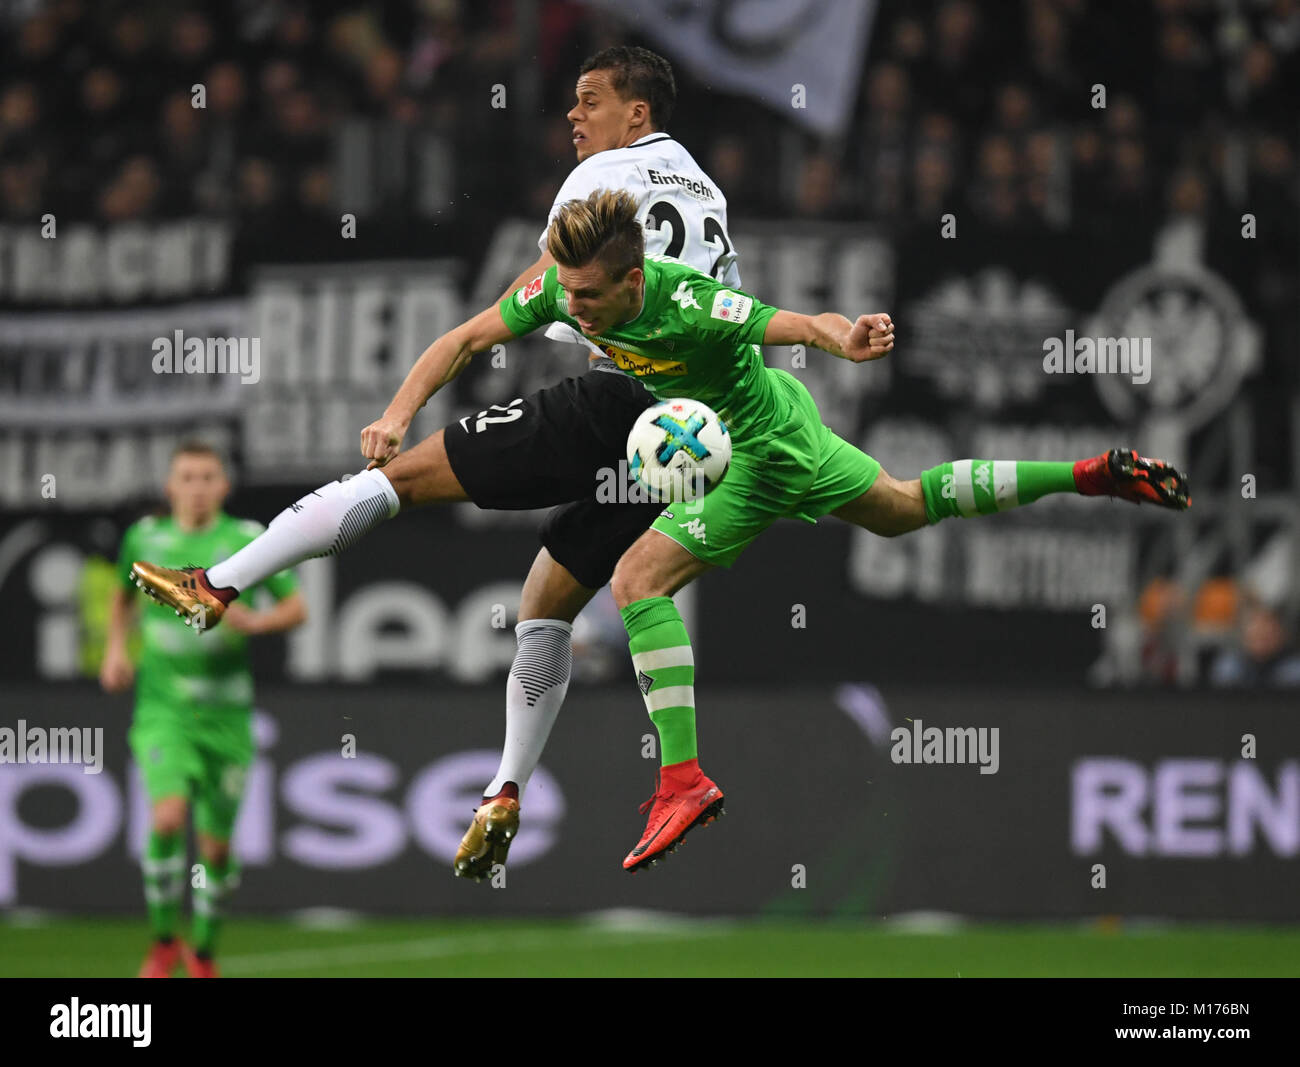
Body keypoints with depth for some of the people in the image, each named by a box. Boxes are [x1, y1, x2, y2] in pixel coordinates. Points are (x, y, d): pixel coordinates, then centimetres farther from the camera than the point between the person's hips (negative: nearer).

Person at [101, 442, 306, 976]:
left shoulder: (248, 540, -4)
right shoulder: (145, 538, 3)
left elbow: (296, 608, 2)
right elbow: (124, 595, 23)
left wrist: (254, 622, -17)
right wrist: (115, 648, 9)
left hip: (225, 711, 0)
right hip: (162, 706, 0)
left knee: (216, 845, 5)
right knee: (168, 817, -23)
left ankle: (204, 952, 30)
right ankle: (163, 940, -3)